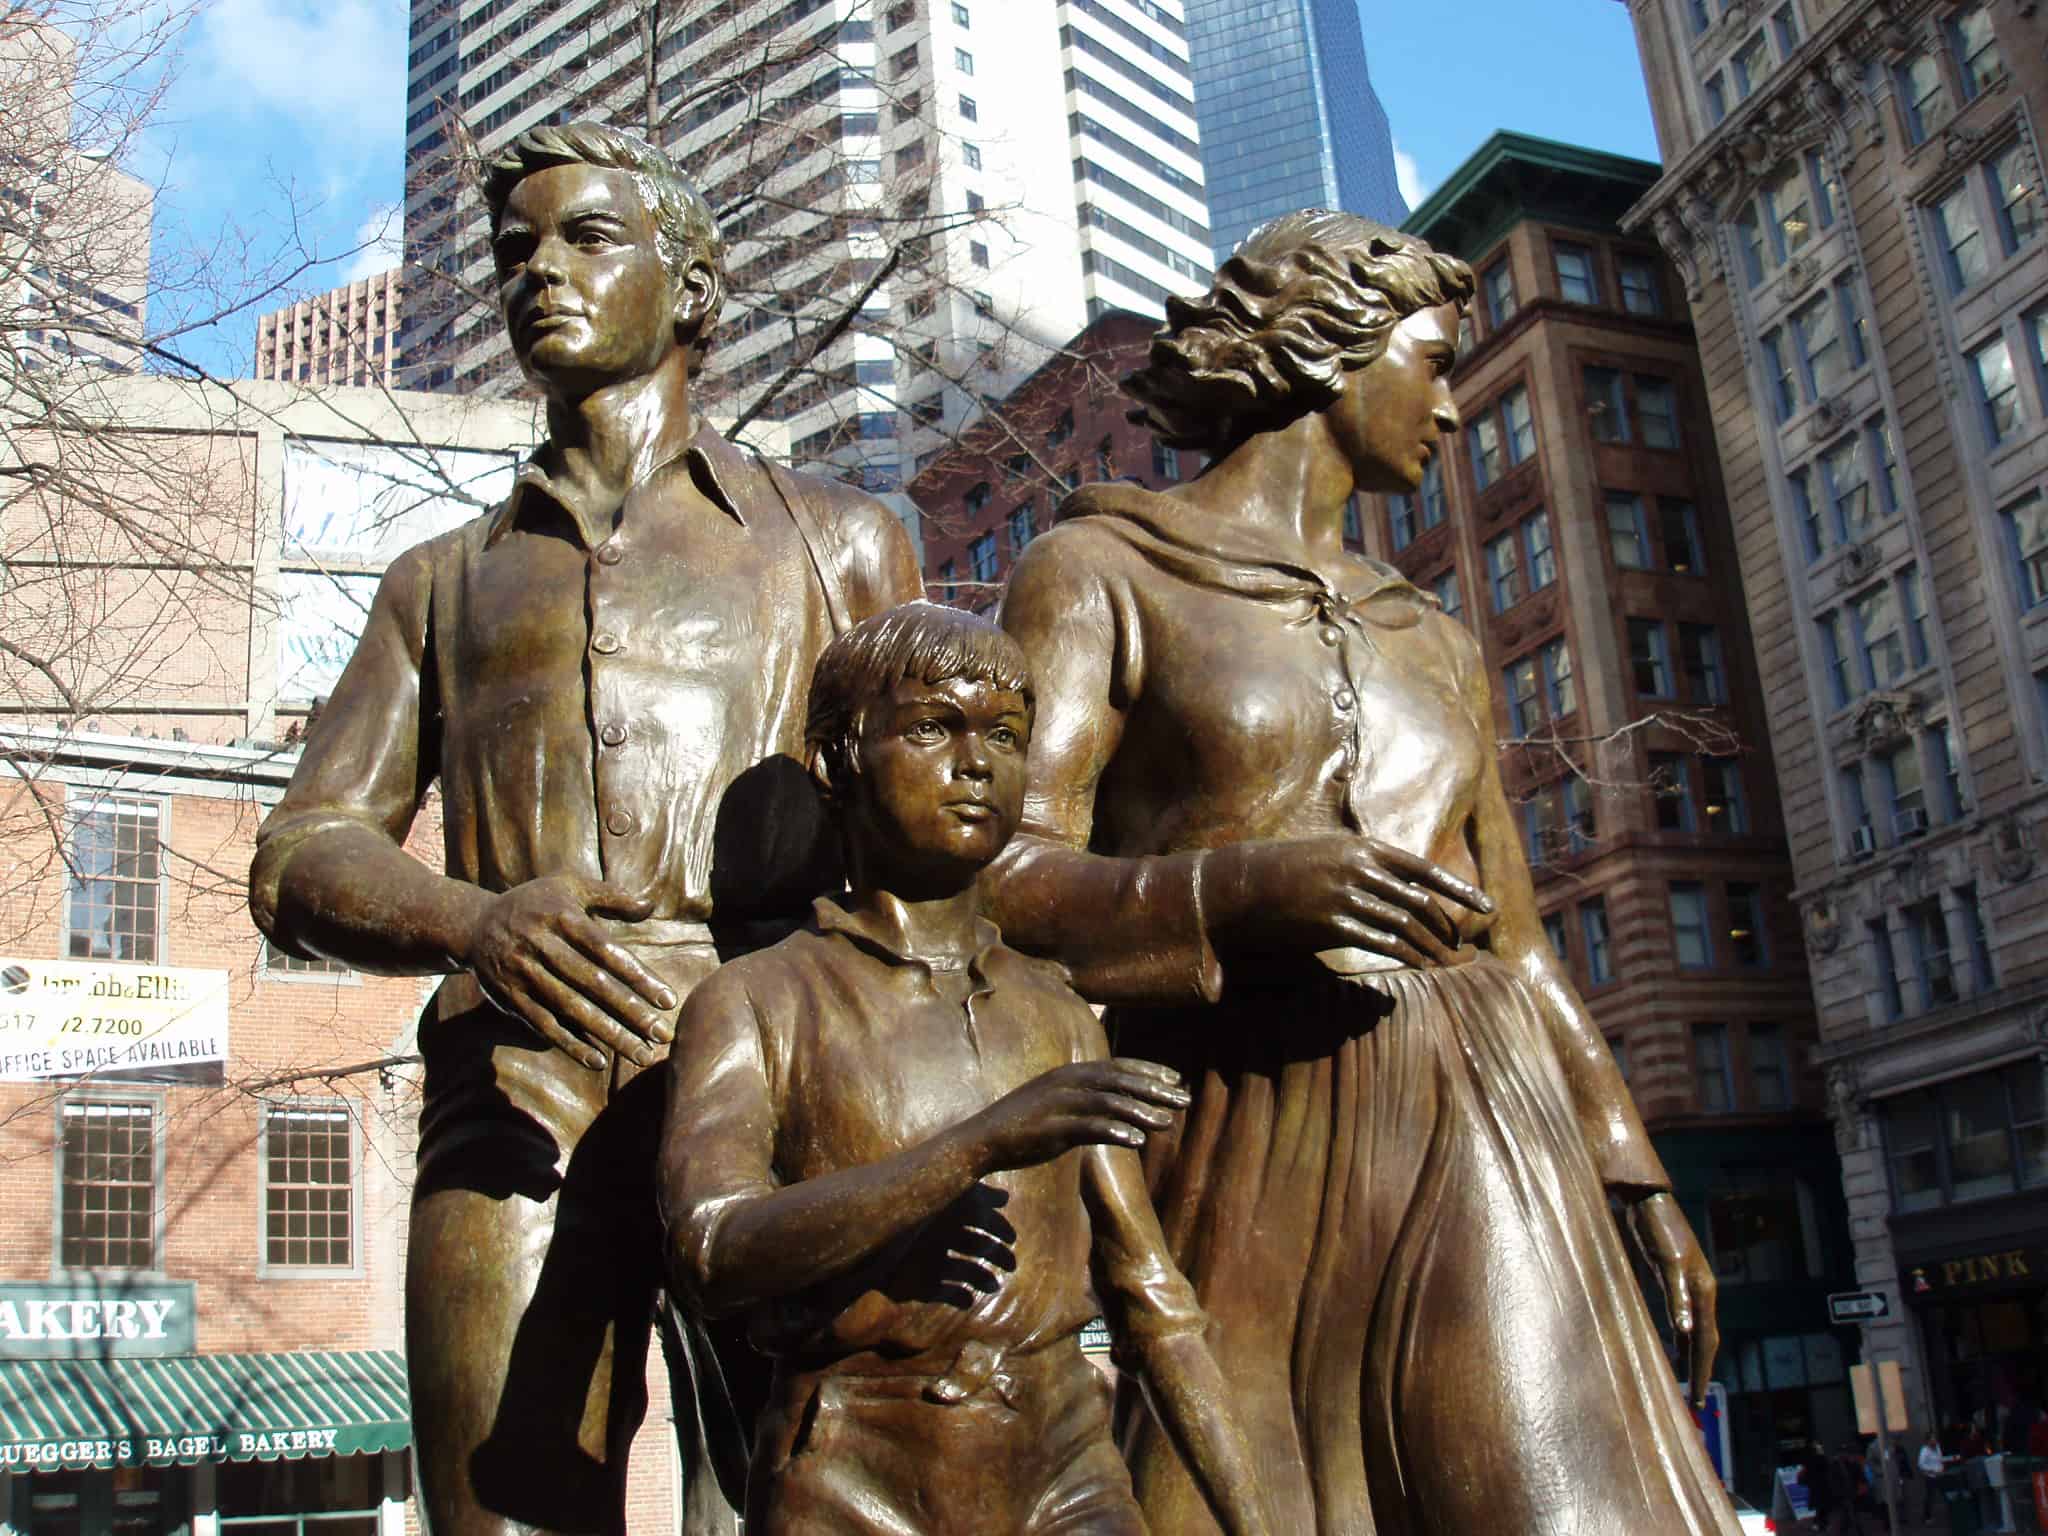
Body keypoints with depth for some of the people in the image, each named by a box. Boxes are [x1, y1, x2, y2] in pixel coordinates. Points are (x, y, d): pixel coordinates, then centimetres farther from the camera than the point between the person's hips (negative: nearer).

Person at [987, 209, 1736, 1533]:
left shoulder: (1435, 644, 24)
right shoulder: (1102, 573, 7)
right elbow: (1008, 877, -6)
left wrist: (1640, 1178, 19)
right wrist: (1247, 888, -22)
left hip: (1474, 1140, 5)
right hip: (1254, 1158, -4)